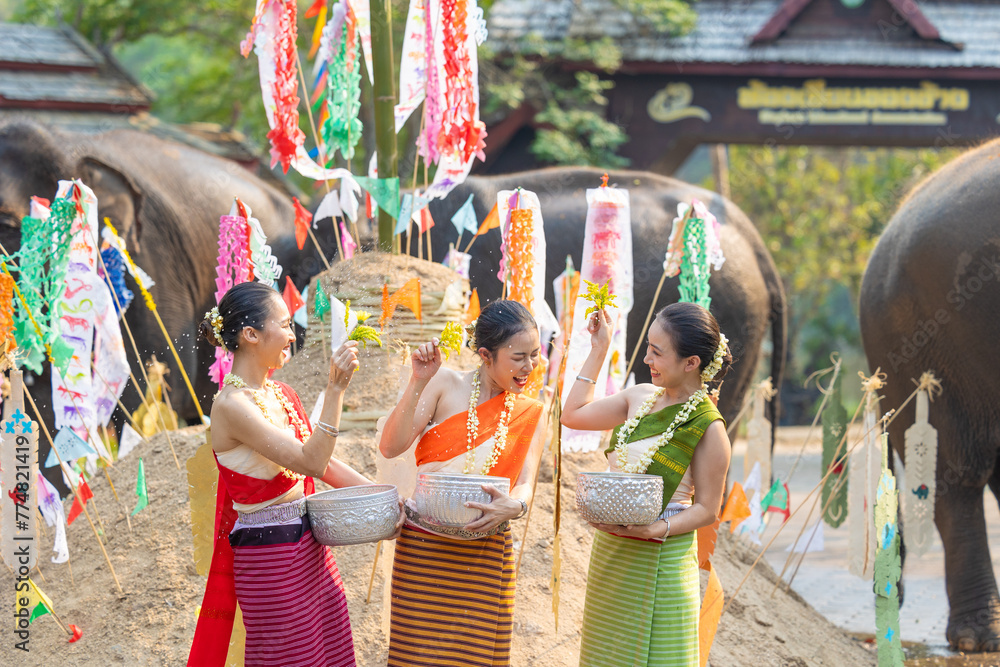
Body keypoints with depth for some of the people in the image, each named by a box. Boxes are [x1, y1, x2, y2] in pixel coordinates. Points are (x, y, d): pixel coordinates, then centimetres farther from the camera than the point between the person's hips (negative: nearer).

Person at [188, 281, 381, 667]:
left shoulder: (281, 395, 8)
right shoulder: (232, 406, -18)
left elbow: (325, 465, 15)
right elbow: (311, 462, -24)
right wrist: (336, 389, -26)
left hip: (310, 545, 8)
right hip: (270, 557, -8)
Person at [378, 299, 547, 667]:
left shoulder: (530, 414, 9)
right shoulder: (447, 384, -1)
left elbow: (525, 486, 0)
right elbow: (390, 447, -9)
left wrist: (513, 505, -23)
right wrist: (418, 383, -19)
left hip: (488, 553, 2)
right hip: (423, 547, -2)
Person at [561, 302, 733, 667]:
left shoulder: (708, 427, -14)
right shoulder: (640, 397, 6)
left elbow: (707, 509, -10)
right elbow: (574, 414, 16)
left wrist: (658, 529, -25)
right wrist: (598, 350, 15)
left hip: (658, 561, -7)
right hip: (611, 551, 7)